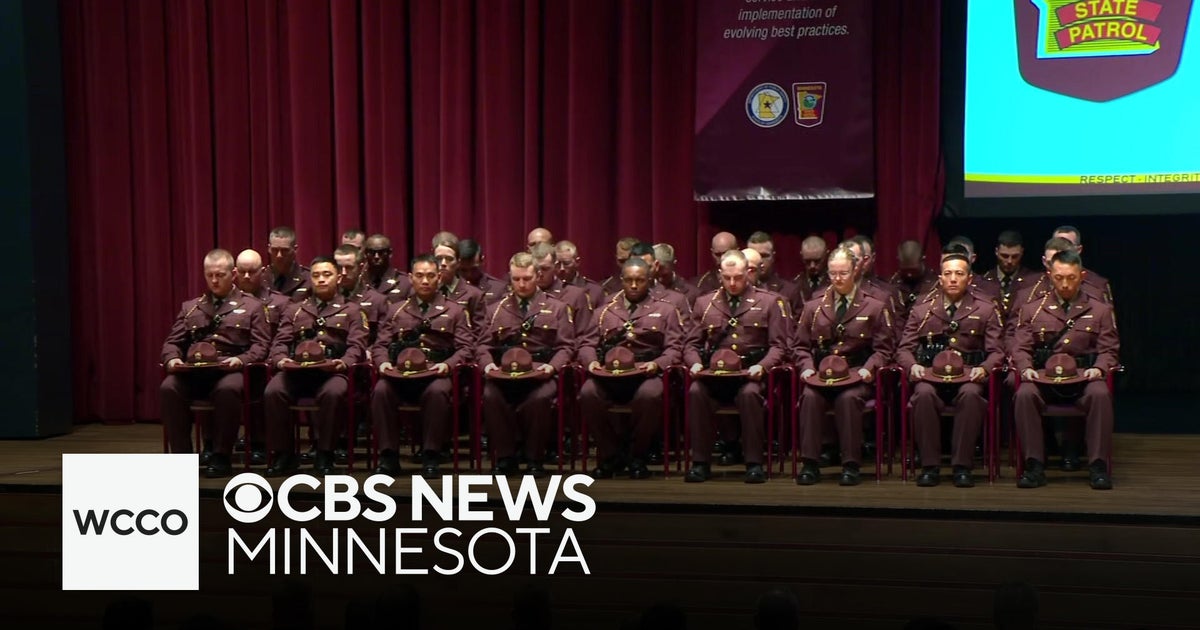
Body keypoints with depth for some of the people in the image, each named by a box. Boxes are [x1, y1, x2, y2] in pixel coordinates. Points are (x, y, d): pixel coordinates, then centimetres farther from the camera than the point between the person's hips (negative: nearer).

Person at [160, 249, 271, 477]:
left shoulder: (251, 307, 15)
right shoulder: (190, 308, 25)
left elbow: (261, 345, 5)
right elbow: (172, 342, 20)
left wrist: (241, 359, -16)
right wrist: (172, 358, -4)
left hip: (230, 371, -3)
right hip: (192, 371, 3)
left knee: (228, 390, -39)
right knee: (168, 388, -29)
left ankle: (221, 457, -26)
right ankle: (182, 455, -19)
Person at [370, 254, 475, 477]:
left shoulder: (454, 311, 16)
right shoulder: (396, 310, 22)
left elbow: (466, 348, 7)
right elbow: (380, 345, 17)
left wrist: (448, 364, -12)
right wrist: (383, 362, -5)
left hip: (436, 375, -2)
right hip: (400, 375, 2)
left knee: (437, 391, -38)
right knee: (381, 390, -32)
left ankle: (431, 457, -25)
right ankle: (388, 455, -21)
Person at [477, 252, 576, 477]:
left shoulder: (556, 308, 15)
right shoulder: (496, 310, 20)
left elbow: (566, 347, 8)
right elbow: (483, 345, 16)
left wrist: (552, 366, -12)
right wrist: (487, 363, -6)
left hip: (540, 374, -2)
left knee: (540, 398, -36)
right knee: (490, 396, -32)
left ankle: (535, 459, -15)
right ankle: (504, 457, -14)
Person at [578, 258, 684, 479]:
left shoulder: (665, 310, 16)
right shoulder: (606, 311, 23)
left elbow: (674, 348, 7)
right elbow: (587, 344, 19)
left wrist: (657, 364, -13)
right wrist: (591, 361, -4)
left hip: (646, 373, -2)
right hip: (608, 374, 2)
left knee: (650, 395, -38)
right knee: (588, 393, -31)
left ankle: (638, 457, -14)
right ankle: (609, 455, -11)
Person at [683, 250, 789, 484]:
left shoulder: (769, 302, 9)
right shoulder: (704, 303, 16)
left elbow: (778, 345, 4)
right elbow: (691, 343, 16)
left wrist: (762, 366, -15)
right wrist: (695, 363, -6)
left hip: (750, 375, -2)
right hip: (714, 376, 2)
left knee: (749, 393, -37)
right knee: (696, 391, -31)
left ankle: (754, 463, -25)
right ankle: (700, 462, -21)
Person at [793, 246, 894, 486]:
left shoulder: (875, 307, 10)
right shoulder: (813, 307, 16)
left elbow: (883, 348, 8)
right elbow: (800, 345, 16)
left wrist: (869, 368, -11)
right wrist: (807, 367, -4)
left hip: (856, 376, -2)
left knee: (849, 398, -35)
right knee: (809, 396, -31)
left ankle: (850, 466, -30)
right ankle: (810, 464, -29)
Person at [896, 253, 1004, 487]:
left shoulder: (986, 311, 15)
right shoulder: (921, 312, 18)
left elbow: (996, 351, 8)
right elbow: (904, 349, 13)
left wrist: (984, 368, -14)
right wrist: (912, 366, -10)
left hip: (967, 378, -1)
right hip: (930, 376, 1)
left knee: (970, 394, -36)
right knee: (924, 393, -35)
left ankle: (962, 467, -28)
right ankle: (929, 466, -26)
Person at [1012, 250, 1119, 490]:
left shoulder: (1100, 310, 14)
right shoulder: (1032, 310, 14)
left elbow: (1108, 350, 10)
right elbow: (1020, 348, 10)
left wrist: (1098, 368, -11)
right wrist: (1026, 368, -12)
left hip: (1083, 377, 0)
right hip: (1043, 378, 0)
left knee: (1100, 394, -35)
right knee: (1024, 395, -33)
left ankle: (1098, 466, -27)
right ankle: (1034, 466, -26)